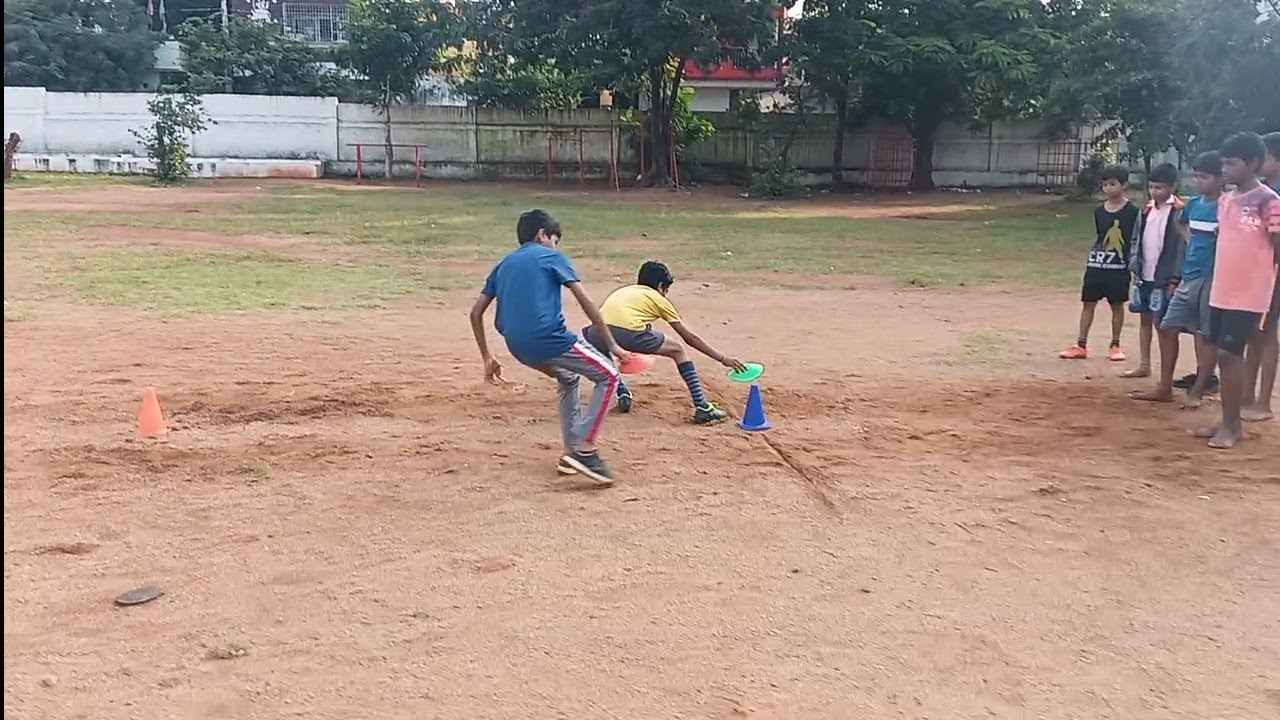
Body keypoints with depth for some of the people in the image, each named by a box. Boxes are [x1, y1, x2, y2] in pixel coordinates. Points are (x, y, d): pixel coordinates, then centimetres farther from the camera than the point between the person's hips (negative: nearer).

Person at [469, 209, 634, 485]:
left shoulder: (504, 265, 24)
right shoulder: (551, 256, 9)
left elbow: (476, 312, 19)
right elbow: (586, 302, 2)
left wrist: (487, 357, 24)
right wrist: (612, 345, 3)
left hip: (519, 348, 7)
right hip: (550, 340, -7)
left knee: (568, 378, 32)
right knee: (608, 376, 8)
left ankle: (572, 452, 26)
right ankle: (584, 449, -5)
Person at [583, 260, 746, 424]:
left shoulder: (621, 291, 37)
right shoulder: (658, 298, 25)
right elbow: (690, 337, 25)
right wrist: (723, 358, 30)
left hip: (598, 331, 3)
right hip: (630, 334, -3)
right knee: (678, 351, 20)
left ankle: (622, 394, 33)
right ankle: (702, 408, 14)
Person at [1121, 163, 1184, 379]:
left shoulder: (1178, 212, -12)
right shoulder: (1147, 209, 8)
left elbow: (1181, 247, -14)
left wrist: (1174, 279, -16)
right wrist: (1134, 268, 7)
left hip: (1164, 279, -7)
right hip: (1144, 276, 7)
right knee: (1144, 319, 13)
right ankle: (1144, 365, 22)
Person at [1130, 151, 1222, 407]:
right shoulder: (1194, 204, 9)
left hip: (1212, 279, -7)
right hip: (1188, 277, 8)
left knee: (1208, 336, 1)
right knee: (1168, 327, 8)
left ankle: (1197, 391, 9)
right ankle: (1164, 388, 17)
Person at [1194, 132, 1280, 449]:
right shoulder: (1225, 200, 11)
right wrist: (1217, 282, 16)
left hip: (1248, 296, -7)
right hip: (1221, 292, 7)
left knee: (1230, 354, -8)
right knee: (1224, 355, 10)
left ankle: (1231, 426, 1)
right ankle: (1229, 422, 20)